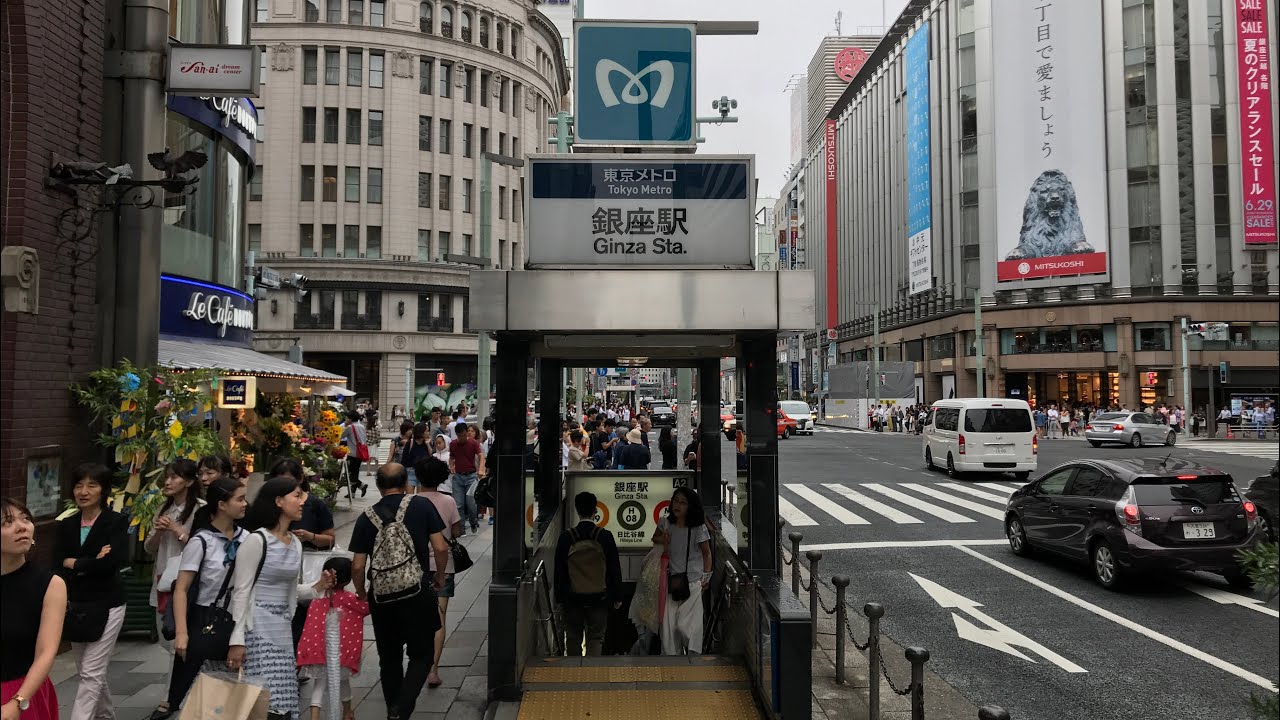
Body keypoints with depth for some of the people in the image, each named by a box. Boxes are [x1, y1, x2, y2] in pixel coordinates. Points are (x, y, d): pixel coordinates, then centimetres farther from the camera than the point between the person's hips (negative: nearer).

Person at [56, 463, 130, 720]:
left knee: (91, 673, -7)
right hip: (75, 606, 6)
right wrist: (93, 562, -19)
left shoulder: (116, 521, -8)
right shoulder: (66, 525, 7)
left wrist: (74, 563, -12)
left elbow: (115, 561, -21)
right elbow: (58, 562, -5)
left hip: (106, 605, -6)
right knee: (87, 672, 16)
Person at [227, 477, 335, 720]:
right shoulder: (256, 539, -13)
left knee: (283, 697, 9)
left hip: (283, 627, 7)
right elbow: (241, 591, -14)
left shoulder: (296, 543, 11)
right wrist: (237, 639, -16)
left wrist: (317, 588, 1)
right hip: (257, 626, -7)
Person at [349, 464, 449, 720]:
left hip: (381, 597, 3)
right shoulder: (422, 506, -3)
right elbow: (441, 548, -7)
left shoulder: (366, 517, 1)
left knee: (389, 658, 18)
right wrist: (439, 577, 10)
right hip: (417, 593, -2)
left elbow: (357, 566, -1)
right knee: (421, 655, 9)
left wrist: (361, 593, 17)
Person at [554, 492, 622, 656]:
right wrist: (617, 597, 6)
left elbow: (559, 572, -2)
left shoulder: (566, 537, -7)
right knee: (596, 638, 6)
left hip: (572, 598, 1)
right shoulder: (605, 536, -9)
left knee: (573, 638, 16)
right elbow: (615, 570, -4)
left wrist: (560, 599, 7)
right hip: (599, 598, -1)